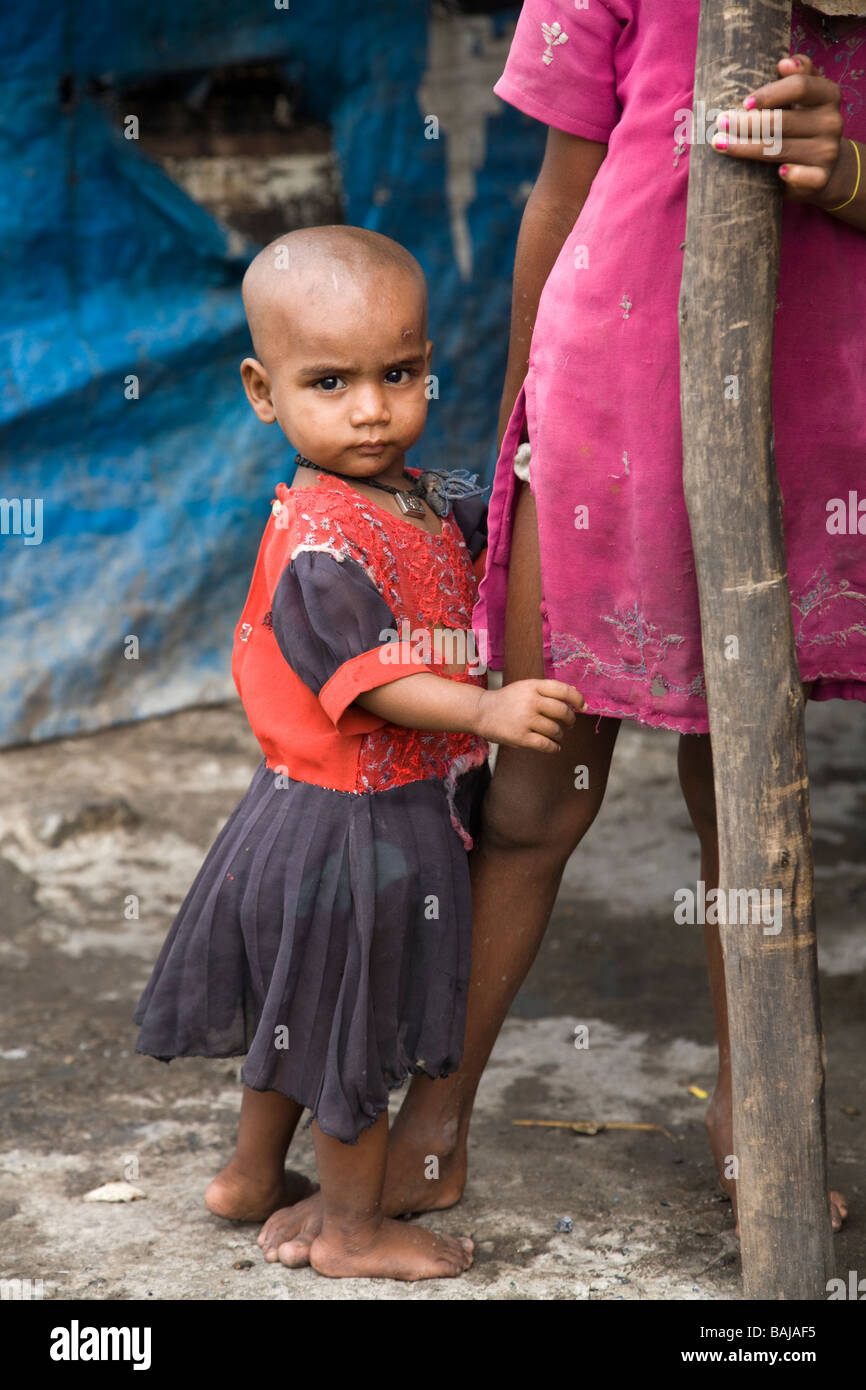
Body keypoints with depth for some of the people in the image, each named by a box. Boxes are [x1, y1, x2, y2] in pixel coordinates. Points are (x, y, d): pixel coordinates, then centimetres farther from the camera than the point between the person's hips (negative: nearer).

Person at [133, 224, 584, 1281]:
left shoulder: (423, 500, 2)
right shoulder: (320, 543, -26)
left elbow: (493, 519, 21)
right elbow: (367, 678, -29)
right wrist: (489, 709, -39)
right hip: (352, 830, -9)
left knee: (303, 1008, 25)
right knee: (351, 1029, 8)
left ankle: (251, 1176, 44)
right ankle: (353, 1231, 25)